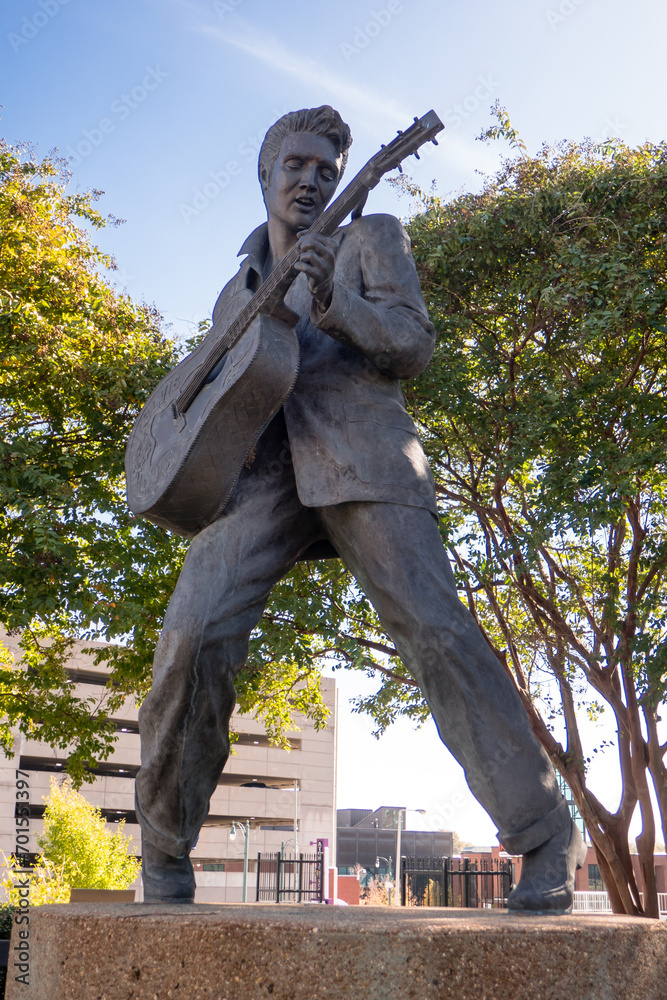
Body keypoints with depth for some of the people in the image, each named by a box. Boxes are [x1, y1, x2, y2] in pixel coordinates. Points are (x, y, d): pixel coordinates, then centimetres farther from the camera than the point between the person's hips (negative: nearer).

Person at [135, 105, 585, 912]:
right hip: (260, 465, 3)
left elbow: (414, 346, 3)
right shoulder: (235, 292, 30)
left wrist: (332, 304, -15)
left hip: (357, 453, -3)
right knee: (195, 630, -16)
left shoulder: (369, 240, 17)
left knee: (433, 627, -17)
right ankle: (165, 866, -1)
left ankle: (548, 843, -8)